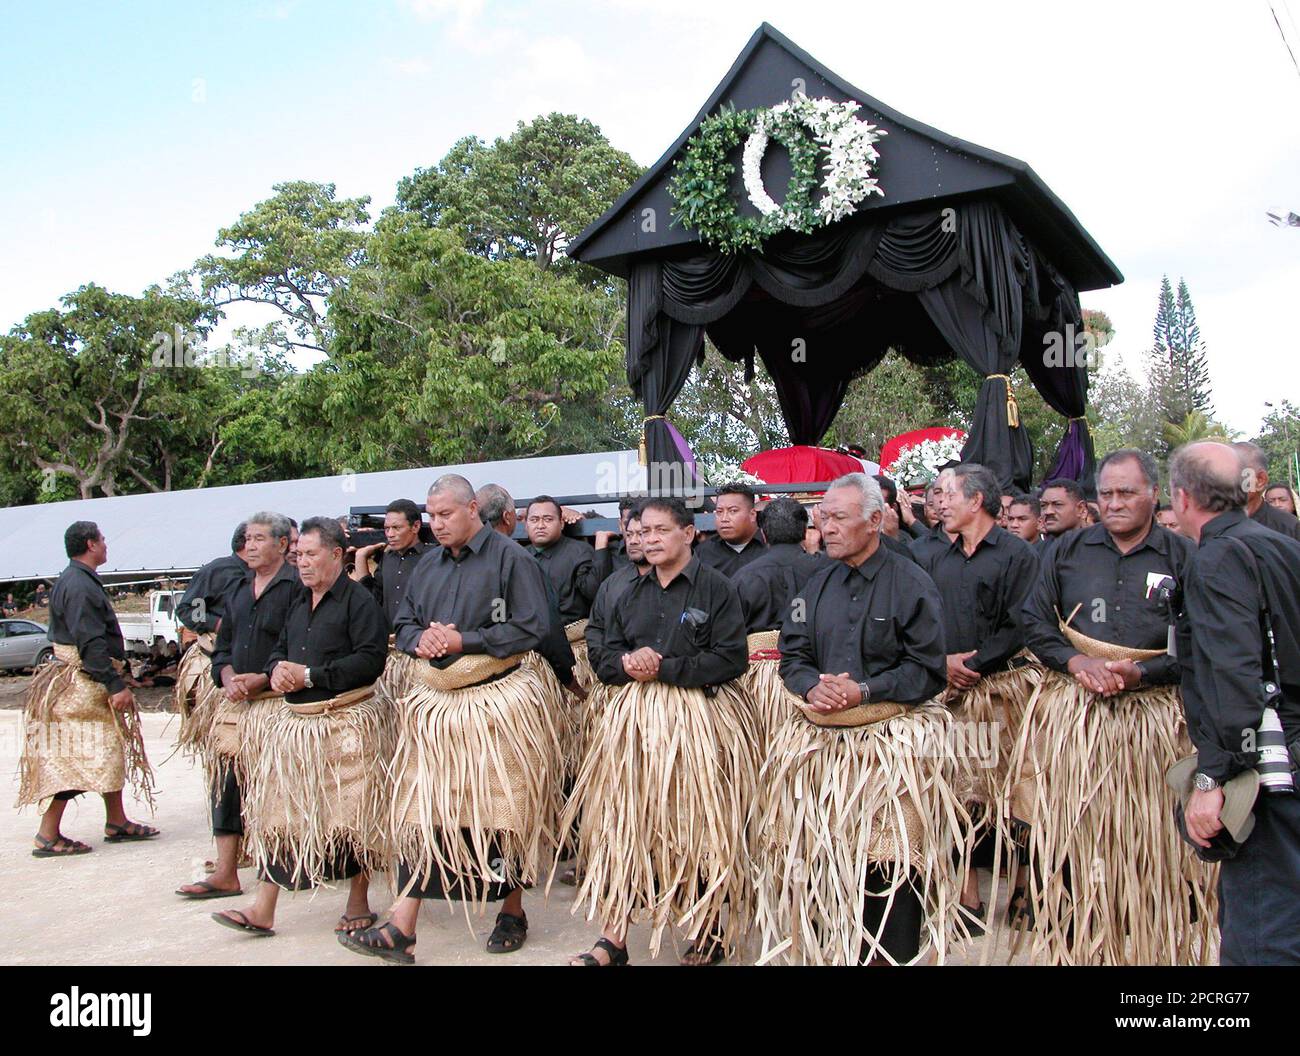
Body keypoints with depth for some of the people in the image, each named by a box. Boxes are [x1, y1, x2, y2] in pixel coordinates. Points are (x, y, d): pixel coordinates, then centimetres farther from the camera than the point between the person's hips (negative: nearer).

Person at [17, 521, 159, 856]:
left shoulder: (82, 580, 16)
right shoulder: (78, 585, -18)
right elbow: (91, 643, -24)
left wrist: (117, 677, 23)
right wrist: (115, 684, -24)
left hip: (92, 686, 11)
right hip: (80, 687, -11)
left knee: (110, 752, 13)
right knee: (69, 757, -5)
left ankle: (117, 823, 20)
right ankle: (48, 837, 2)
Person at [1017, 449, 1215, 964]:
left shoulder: (1184, 558, 4)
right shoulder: (1066, 551, 10)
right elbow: (1034, 622, 7)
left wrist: (1138, 673, -15)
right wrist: (1077, 662, -9)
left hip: (1153, 714, -1)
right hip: (1070, 714, 1)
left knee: (1149, 835, 0)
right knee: (1062, 828, 1)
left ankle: (1151, 938, 16)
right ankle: (1059, 931, 15)